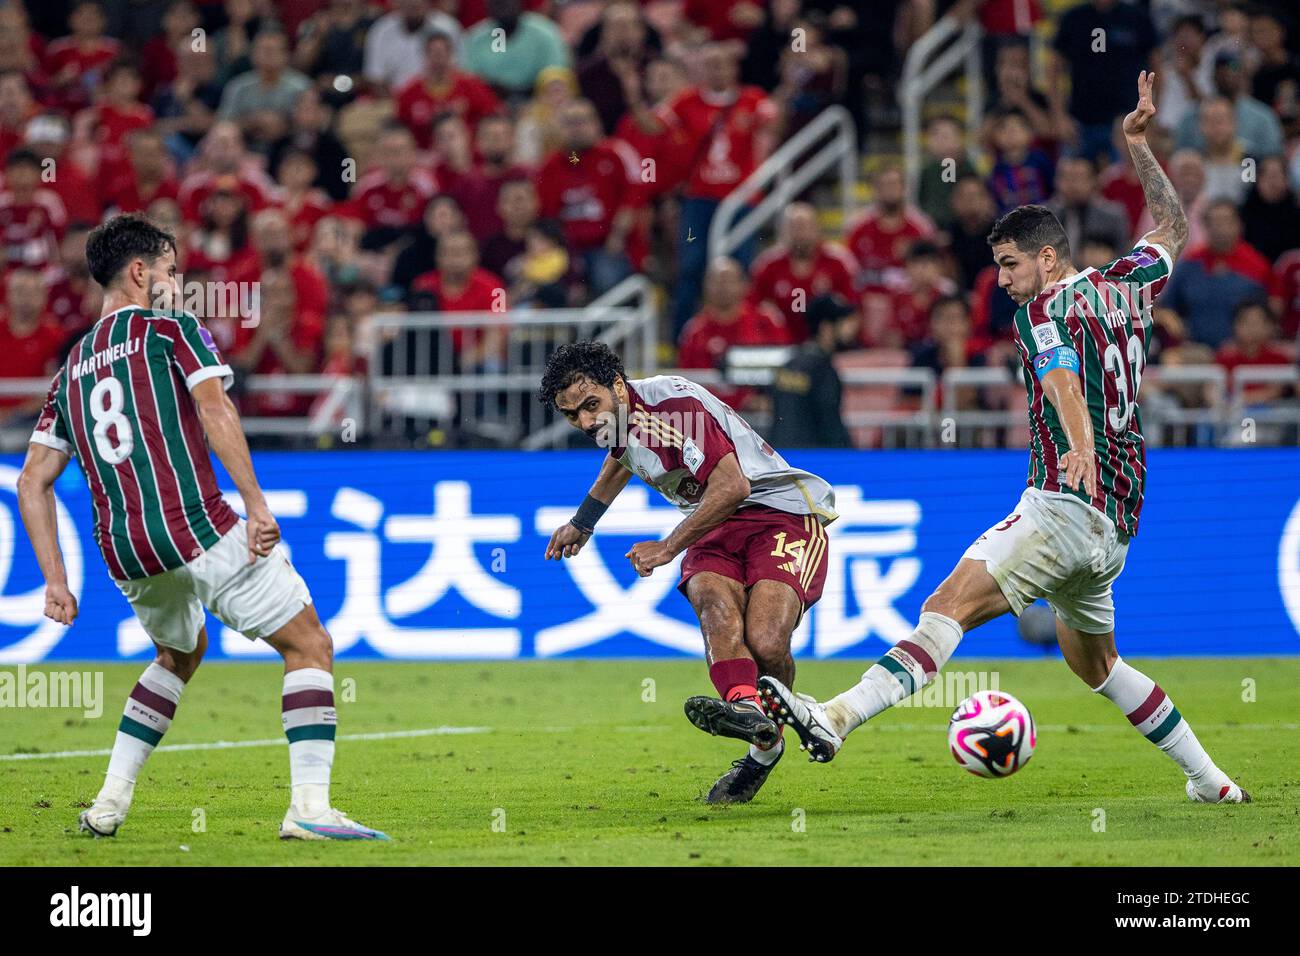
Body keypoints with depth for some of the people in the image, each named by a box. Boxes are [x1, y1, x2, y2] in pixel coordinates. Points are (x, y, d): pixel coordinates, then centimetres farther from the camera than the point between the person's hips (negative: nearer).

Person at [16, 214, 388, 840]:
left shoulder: (71, 368, 21)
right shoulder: (172, 327, 5)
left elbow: (33, 481, 17)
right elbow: (214, 409, -13)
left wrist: (55, 581, 17)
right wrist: (256, 504, -17)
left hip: (122, 550, 6)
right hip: (197, 528, -6)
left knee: (181, 653, 33)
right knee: (309, 647, 3)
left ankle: (110, 803, 23)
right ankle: (309, 806, -13)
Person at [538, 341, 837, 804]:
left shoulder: (673, 404, -20)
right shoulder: (620, 418, 8)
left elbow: (732, 486, -26)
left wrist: (668, 548, -18)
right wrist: (582, 523, 50)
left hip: (783, 512, -7)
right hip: (716, 529, 7)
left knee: (765, 645, -28)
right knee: (714, 603, -30)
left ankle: (764, 749, -5)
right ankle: (746, 707, -54)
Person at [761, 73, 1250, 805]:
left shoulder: (1044, 309, -6)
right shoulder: (1124, 288, 16)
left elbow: (1063, 380, -27)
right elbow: (1175, 230, 35)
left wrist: (1079, 449, -45)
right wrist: (1139, 143, 40)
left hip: (1065, 506, -9)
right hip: (1114, 527, 9)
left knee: (949, 607, -22)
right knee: (1095, 662, 26)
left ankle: (837, 718, -39)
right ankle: (1213, 781, 28)